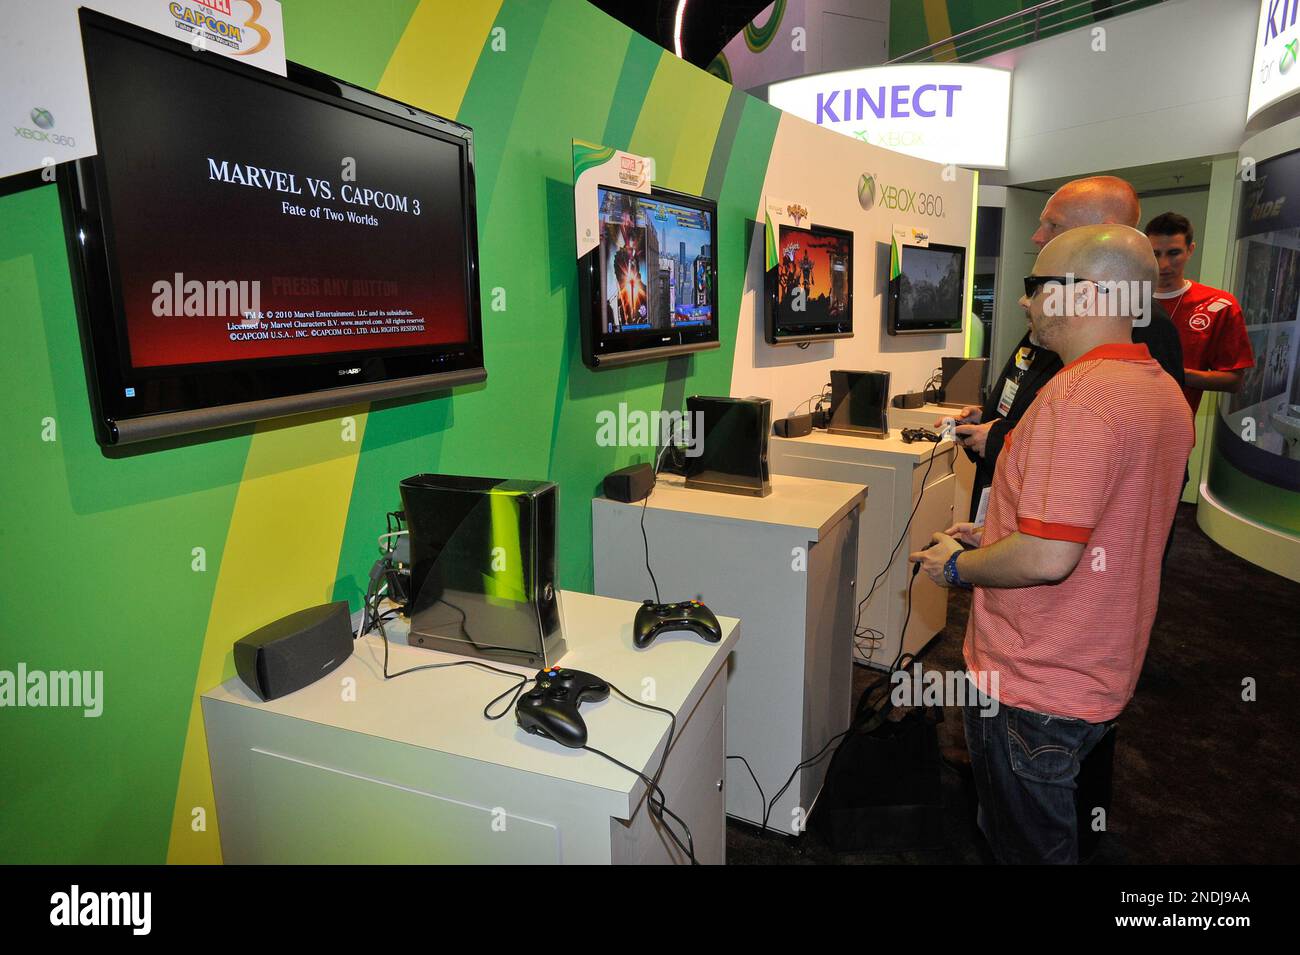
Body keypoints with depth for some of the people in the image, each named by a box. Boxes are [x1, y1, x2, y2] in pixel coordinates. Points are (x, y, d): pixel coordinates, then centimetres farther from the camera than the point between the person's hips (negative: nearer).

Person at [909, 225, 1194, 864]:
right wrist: (996, 538, 12)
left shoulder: (1079, 393, -26)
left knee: (1026, 845, 12)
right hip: (1102, 674, 10)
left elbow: (1047, 557, -30)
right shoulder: (1164, 391, 6)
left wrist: (957, 566, -12)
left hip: (1033, 690, -9)